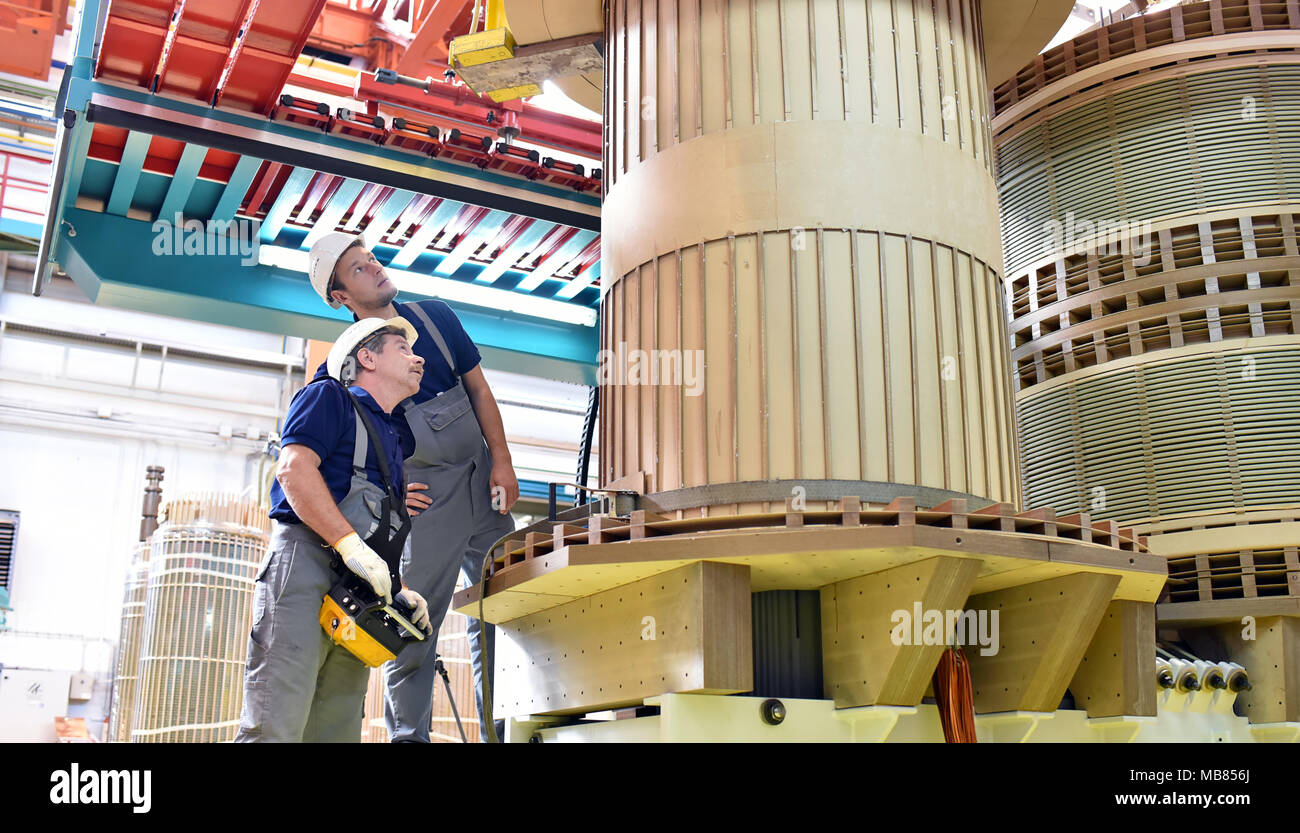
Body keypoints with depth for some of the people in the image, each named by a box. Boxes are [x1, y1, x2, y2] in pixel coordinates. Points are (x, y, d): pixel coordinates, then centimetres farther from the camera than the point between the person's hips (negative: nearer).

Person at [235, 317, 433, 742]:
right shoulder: (329, 397, 8)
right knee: (275, 728, -16)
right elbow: (294, 468, -9)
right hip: (305, 565, -8)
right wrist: (351, 544, -18)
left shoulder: (393, 440, 29)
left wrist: (400, 592, 12)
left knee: (338, 730, 3)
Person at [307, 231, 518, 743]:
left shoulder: (435, 316, 4)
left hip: (482, 486, 4)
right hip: (423, 499, -4)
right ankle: (408, 735, 12)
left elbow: (478, 389, 8)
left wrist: (502, 462, 0)